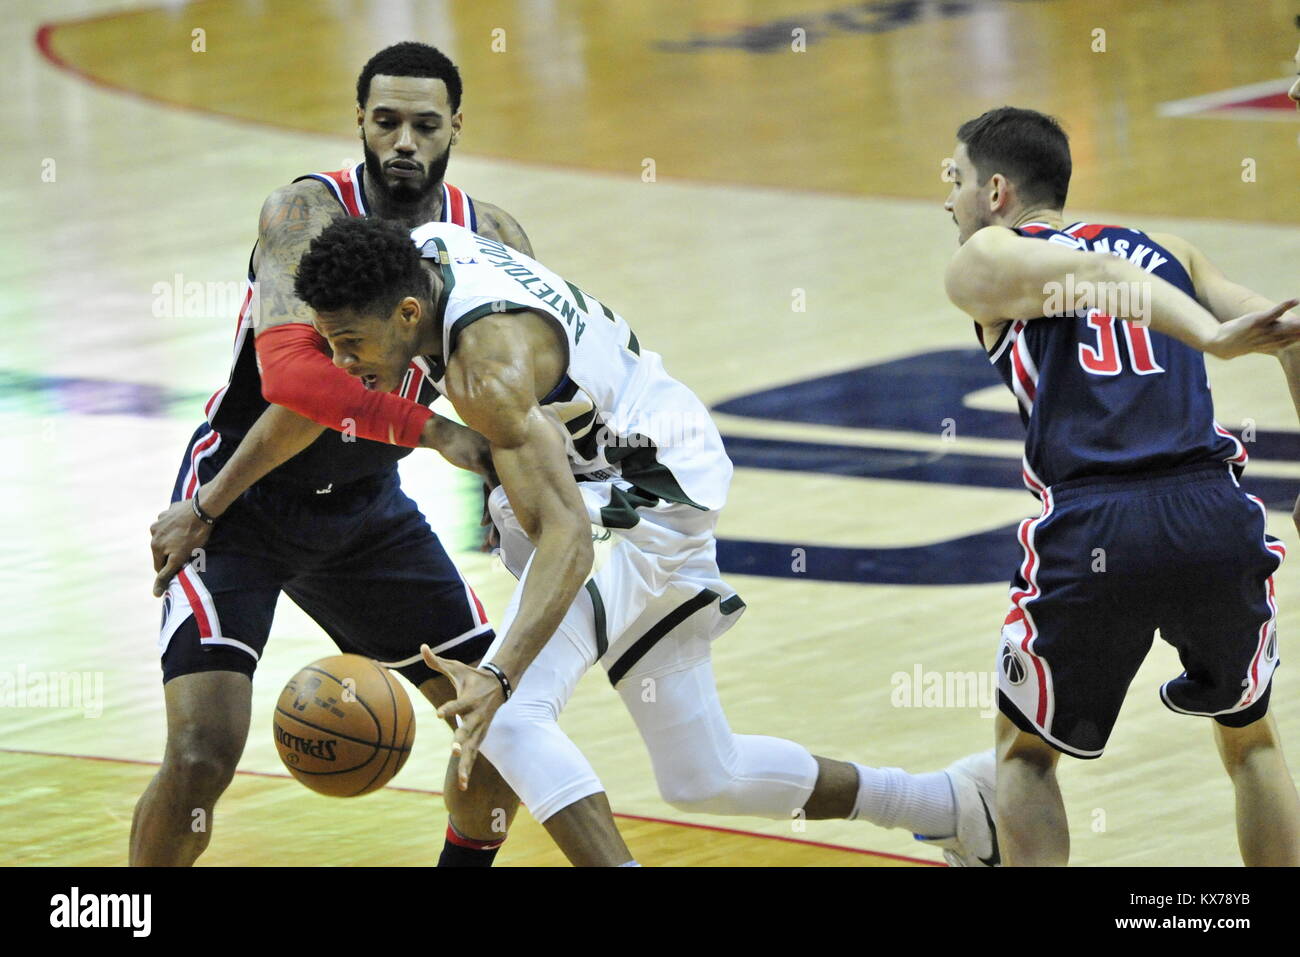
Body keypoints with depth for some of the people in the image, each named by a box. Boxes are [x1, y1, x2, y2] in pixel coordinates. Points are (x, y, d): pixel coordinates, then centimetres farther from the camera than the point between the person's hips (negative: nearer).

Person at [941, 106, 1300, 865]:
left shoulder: (981, 263, 13)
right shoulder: (1165, 250, 25)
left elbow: (1101, 279, -7)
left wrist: (1214, 339, -21)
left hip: (1094, 530, -3)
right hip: (1217, 517, 3)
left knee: (1026, 753, 22)